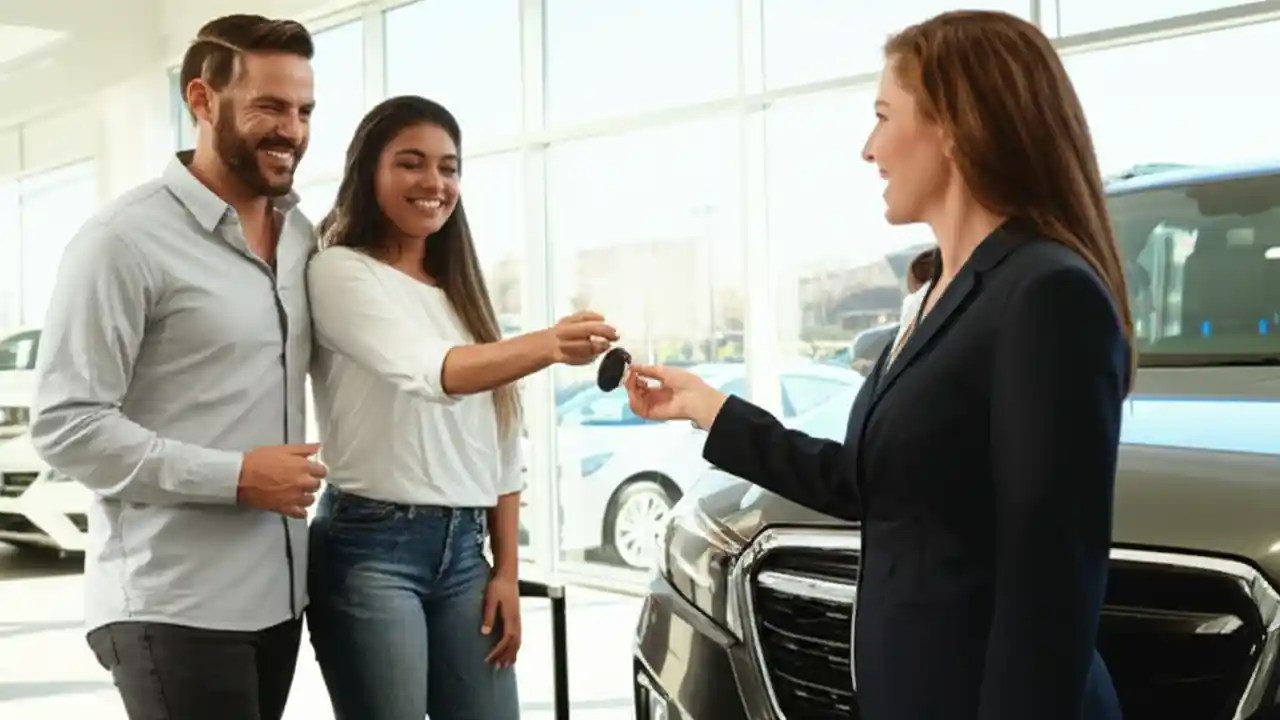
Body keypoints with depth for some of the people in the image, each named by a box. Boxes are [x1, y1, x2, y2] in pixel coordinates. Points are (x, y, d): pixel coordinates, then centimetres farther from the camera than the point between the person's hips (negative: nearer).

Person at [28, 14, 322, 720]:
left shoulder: (301, 235, 10)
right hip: (173, 605, -7)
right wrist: (236, 476, -18)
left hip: (278, 593, 7)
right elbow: (66, 426, -15)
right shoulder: (126, 238, -11)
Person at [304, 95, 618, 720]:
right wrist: (547, 347, -40)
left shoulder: (460, 290, 16)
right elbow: (429, 373, -24)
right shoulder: (339, 272, -6)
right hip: (371, 549, -6)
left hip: (464, 550, 6)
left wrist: (506, 571, 9)